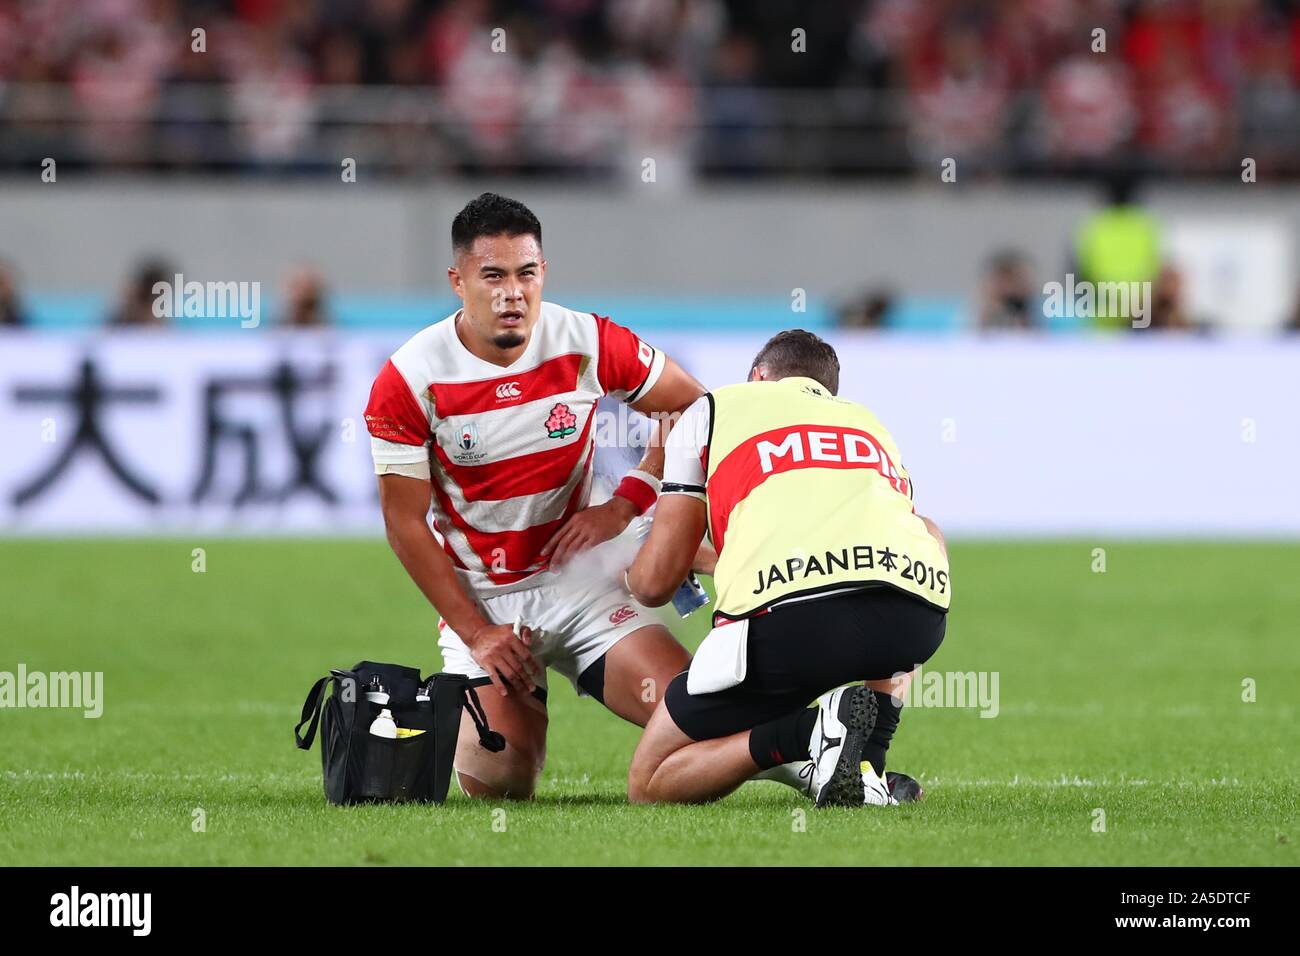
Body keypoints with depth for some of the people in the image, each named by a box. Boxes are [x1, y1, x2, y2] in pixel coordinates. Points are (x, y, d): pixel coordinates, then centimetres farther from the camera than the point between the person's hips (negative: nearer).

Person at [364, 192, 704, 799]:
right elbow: (405, 522, -8)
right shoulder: (409, 380, -14)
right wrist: (476, 632, -12)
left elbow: (691, 408, 4)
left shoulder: (588, 344, -10)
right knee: (499, 782, -14)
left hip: (578, 576, 1)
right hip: (478, 598, -1)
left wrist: (622, 507, -7)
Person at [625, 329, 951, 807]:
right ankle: (868, 762, 16)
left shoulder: (713, 409, 27)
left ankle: (812, 729, -12)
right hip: (918, 619, 3)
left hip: (789, 614, -3)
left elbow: (655, 582, 22)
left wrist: (629, 575, 49)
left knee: (649, 786, 14)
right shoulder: (870, 423, 37)